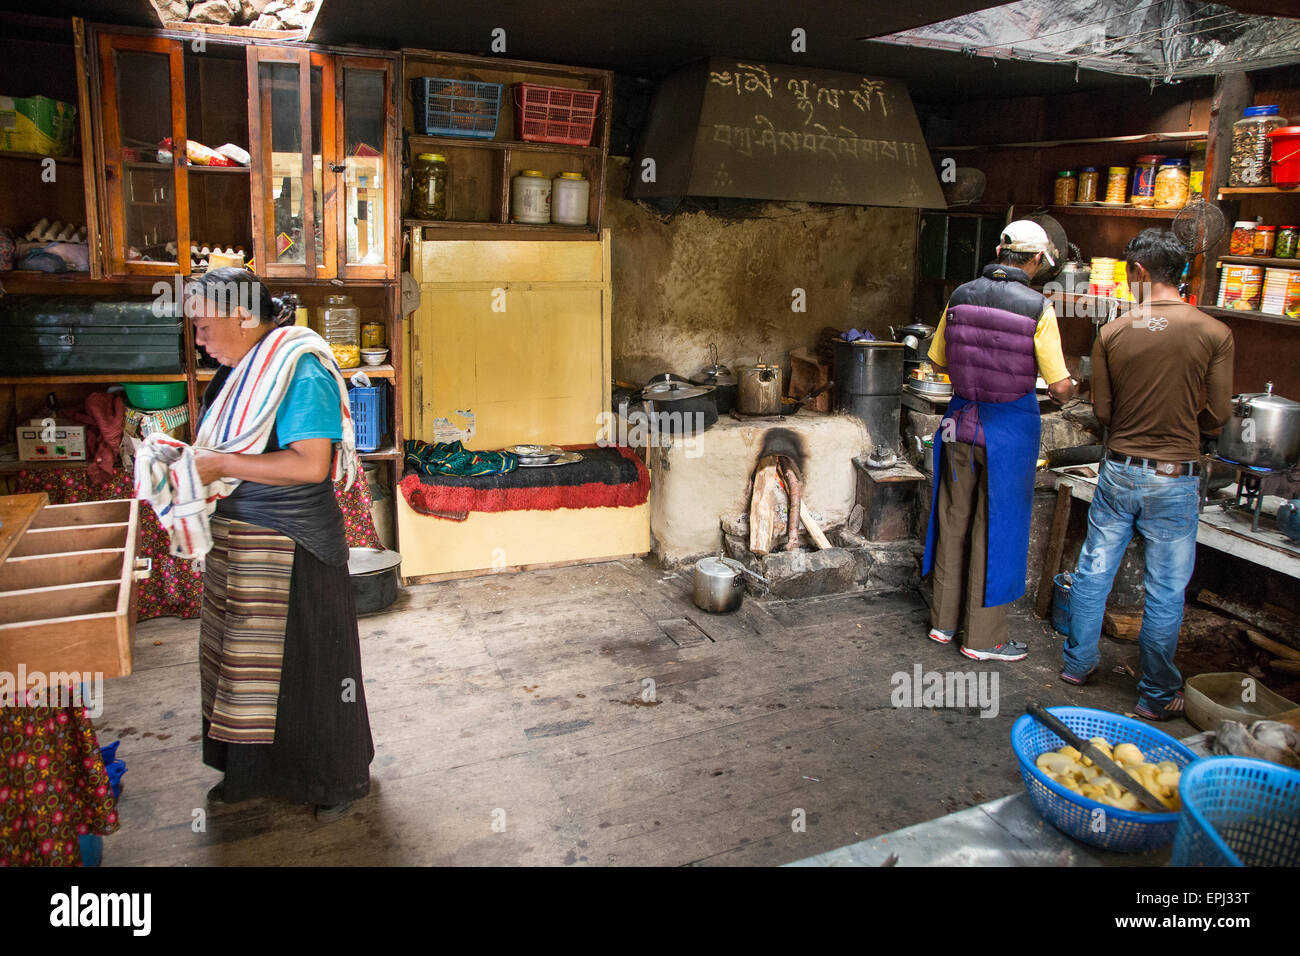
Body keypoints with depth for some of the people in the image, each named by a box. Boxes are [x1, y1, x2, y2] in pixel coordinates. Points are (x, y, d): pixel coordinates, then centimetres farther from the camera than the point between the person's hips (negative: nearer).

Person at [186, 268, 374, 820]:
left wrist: (221, 466, -22)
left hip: (292, 547, -8)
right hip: (240, 544, 9)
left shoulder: (301, 370, -18)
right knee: (249, 660, 18)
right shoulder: (244, 367, 10)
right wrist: (194, 461, 1)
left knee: (305, 660, 4)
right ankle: (256, 773, 36)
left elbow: (310, 464, -27)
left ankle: (340, 778, 24)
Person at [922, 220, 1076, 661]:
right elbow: (1061, 387, -12)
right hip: (1010, 425, -4)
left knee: (953, 520, 16)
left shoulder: (960, 296, -2)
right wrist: (1067, 388, 10)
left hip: (962, 418, 4)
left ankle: (944, 620, 28)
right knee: (995, 529, 7)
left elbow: (938, 363, 9)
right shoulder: (1037, 308, -15)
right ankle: (983, 636, 18)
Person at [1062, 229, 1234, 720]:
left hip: (1118, 472, 2)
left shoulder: (1112, 333, -6)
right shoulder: (1214, 334, -9)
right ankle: (1158, 695, 21)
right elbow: (1218, 414, -4)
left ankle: (1078, 662, 30)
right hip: (1174, 478, -1)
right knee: (1165, 591, 9)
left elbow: (1102, 410, 0)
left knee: (1094, 571, 16)